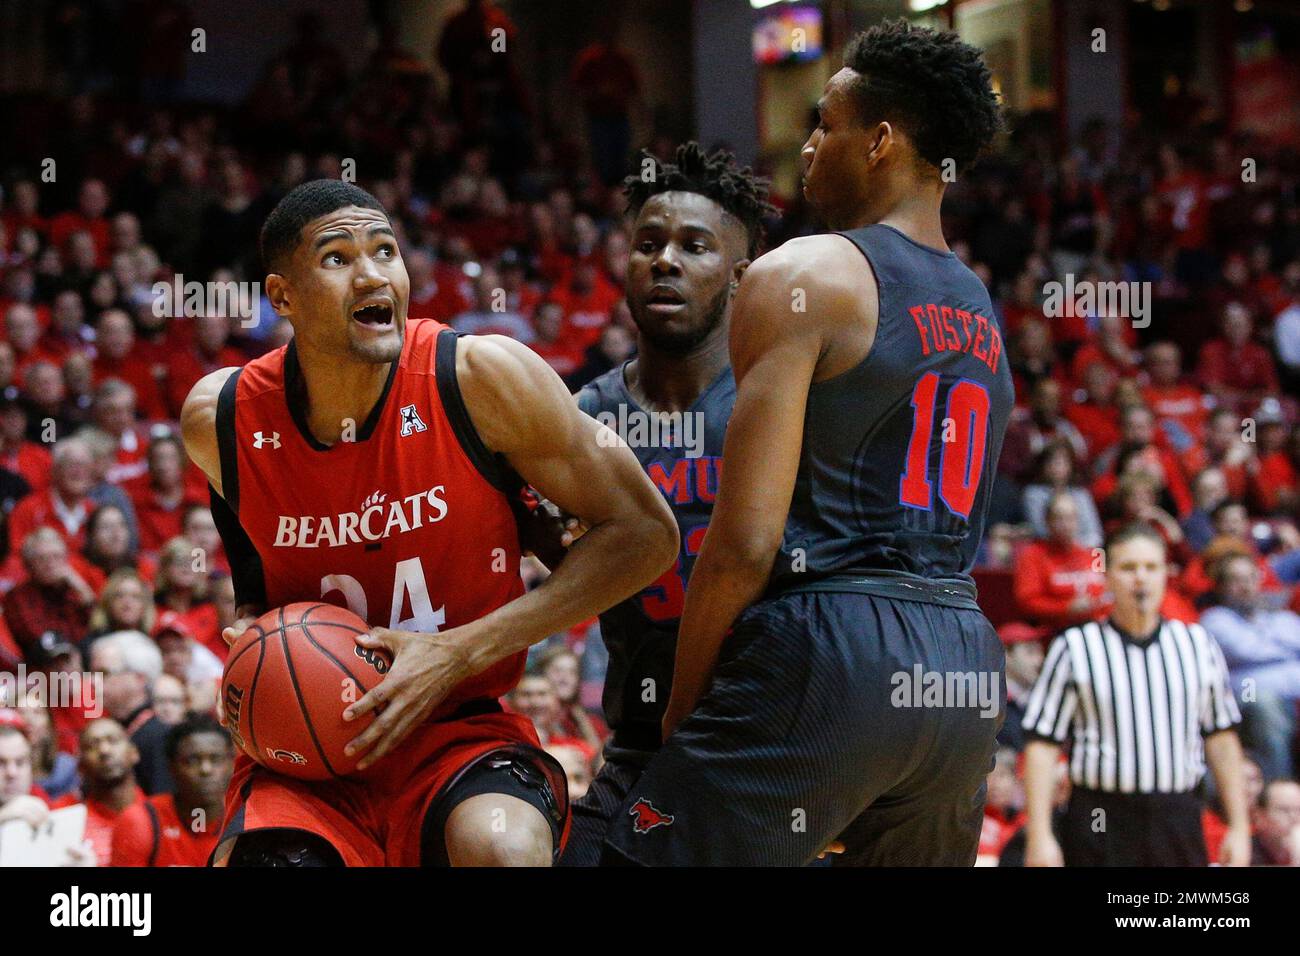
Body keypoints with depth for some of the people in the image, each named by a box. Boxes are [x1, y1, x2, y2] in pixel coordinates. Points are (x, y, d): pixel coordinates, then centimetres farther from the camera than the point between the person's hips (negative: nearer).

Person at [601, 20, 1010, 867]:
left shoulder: (801, 277, -4)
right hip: (966, 667, 8)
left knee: (648, 857, -4)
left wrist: (682, 709, -1)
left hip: (831, 644, -8)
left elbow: (746, 542, -11)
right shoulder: (983, 311, 19)